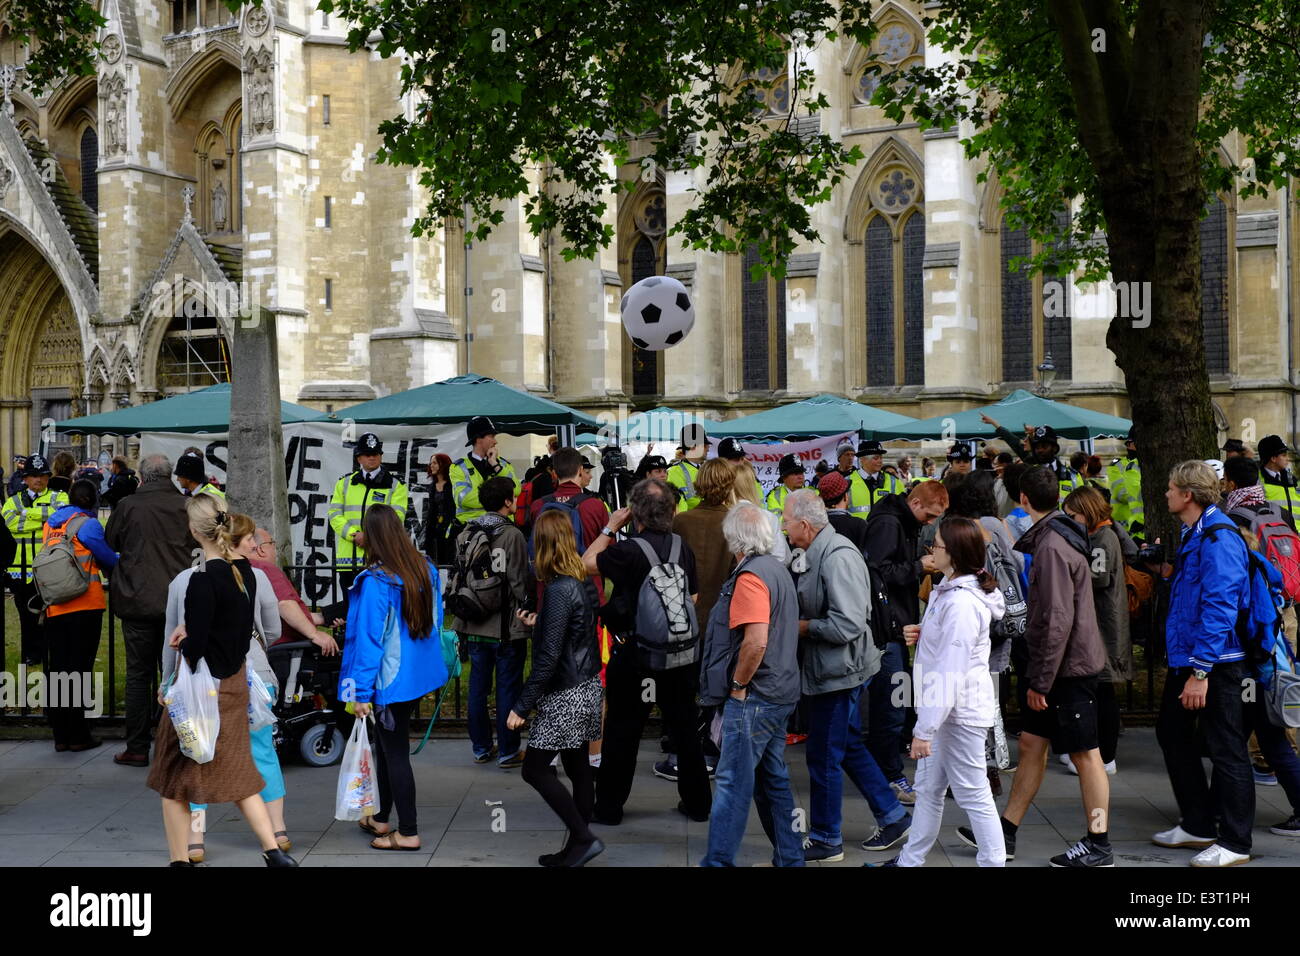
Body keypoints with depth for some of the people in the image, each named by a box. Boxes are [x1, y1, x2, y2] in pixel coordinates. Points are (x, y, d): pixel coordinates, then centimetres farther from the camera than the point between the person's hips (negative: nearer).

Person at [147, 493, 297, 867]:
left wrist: (182, 643, 1)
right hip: (235, 683, 7)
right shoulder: (245, 574, 2)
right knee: (237, 771, 18)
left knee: (174, 778, 10)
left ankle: (180, 859, 15)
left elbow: (194, 649, -20)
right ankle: (273, 850, 14)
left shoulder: (203, 581, -21)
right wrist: (191, 636, 5)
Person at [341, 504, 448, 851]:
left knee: (395, 753, 4)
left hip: (391, 679, -7)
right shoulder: (426, 569, 0)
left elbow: (368, 639, -19)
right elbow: (436, 620, 9)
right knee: (387, 746, 21)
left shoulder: (375, 582, -21)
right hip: (420, 674, 7)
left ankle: (408, 833, 11)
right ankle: (381, 818, 34)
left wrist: (361, 692, -13)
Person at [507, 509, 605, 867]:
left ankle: (583, 838, 0)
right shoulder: (584, 582, 4)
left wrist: (521, 706, -19)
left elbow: (549, 656, -23)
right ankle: (578, 847, 20)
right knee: (578, 768, 13)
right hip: (587, 687, 9)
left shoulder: (558, 590, -21)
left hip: (565, 695, -9)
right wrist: (537, 624, 21)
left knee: (535, 769, 1)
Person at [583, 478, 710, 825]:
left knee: (621, 732, 6)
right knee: (685, 728, 15)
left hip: (634, 653, -5)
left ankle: (609, 806, 14)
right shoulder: (683, 548, -1)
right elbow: (693, 597, 9)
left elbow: (587, 562, -4)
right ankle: (697, 802, 23)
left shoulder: (628, 551, -18)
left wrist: (610, 527, 4)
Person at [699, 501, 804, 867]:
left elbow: (755, 641, -28)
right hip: (781, 692, 10)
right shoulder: (778, 569, 12)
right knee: (774, 779, 17)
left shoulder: (750, 576, -18)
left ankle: (718, 860, 1)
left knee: (732, 782, -4)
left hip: (753, 697, -10)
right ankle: (790, 857, 24)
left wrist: (739, 684, -15)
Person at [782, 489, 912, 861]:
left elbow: (848, 625, -27)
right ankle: (892, 816, 32)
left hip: (839, 671, -10)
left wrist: (804, 628, -16)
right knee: (848, 747, 20)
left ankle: (825, 842, 17)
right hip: (829, 668, 10)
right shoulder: (817, 554, 7)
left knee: (823, 757, 2)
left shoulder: (838, 558, -23)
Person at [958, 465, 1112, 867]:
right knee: (1031, 744, 13)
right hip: (1054, 666, 10)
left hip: (1068, 667, -10)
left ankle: (1098, 846, 10)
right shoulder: (1052, 537, 10)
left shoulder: (1052, 546, -21)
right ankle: (1005, 833, 20)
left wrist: (1041, 680, -21)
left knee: (1084, 754, 0)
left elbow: (1058, 620, -25)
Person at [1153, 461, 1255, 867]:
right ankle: (1197, 825, 30)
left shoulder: (1218, 537, -19)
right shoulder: (1194, 535, 12)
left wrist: (1201, 671, -25)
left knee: (1225, 749, 0)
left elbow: (1219, 606, -24)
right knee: (1173, 734, 17)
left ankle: (1235, 843, 10)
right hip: (1186, 658, 11)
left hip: (1214, 664, -10)